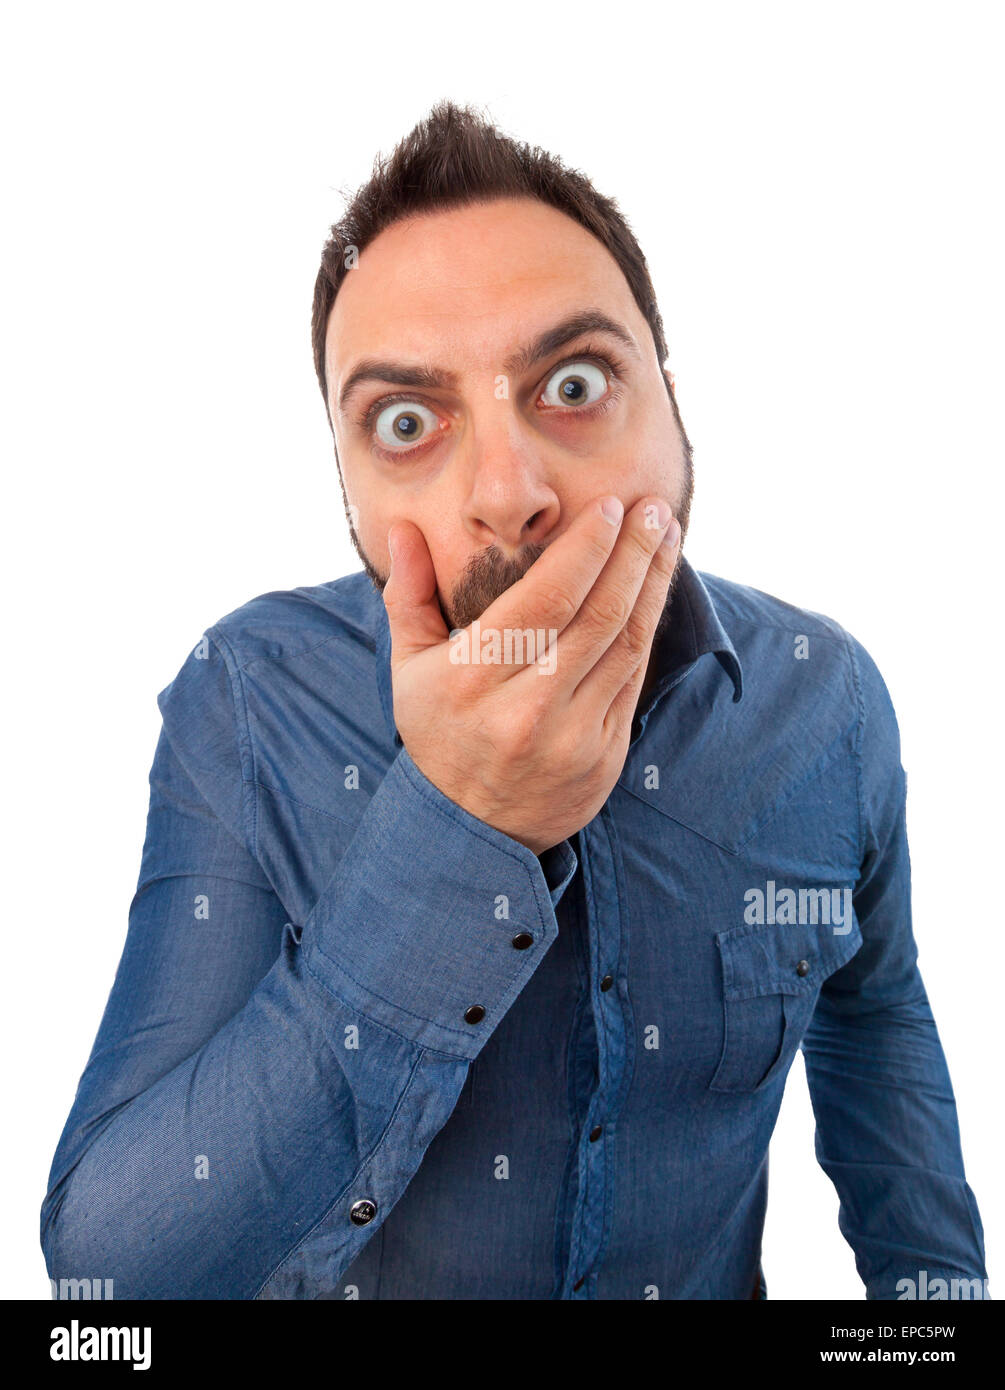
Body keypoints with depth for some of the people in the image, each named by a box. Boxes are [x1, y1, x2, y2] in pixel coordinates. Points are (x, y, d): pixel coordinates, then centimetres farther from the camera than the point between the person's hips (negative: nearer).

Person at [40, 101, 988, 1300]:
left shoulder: (825, 699, -18)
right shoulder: (244, 706, -26)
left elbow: (871, 1007, 0)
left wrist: (931, 1275, -10)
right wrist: (456, 831, -39)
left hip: (714, 1282, 2)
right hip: (339, 1284, -1)